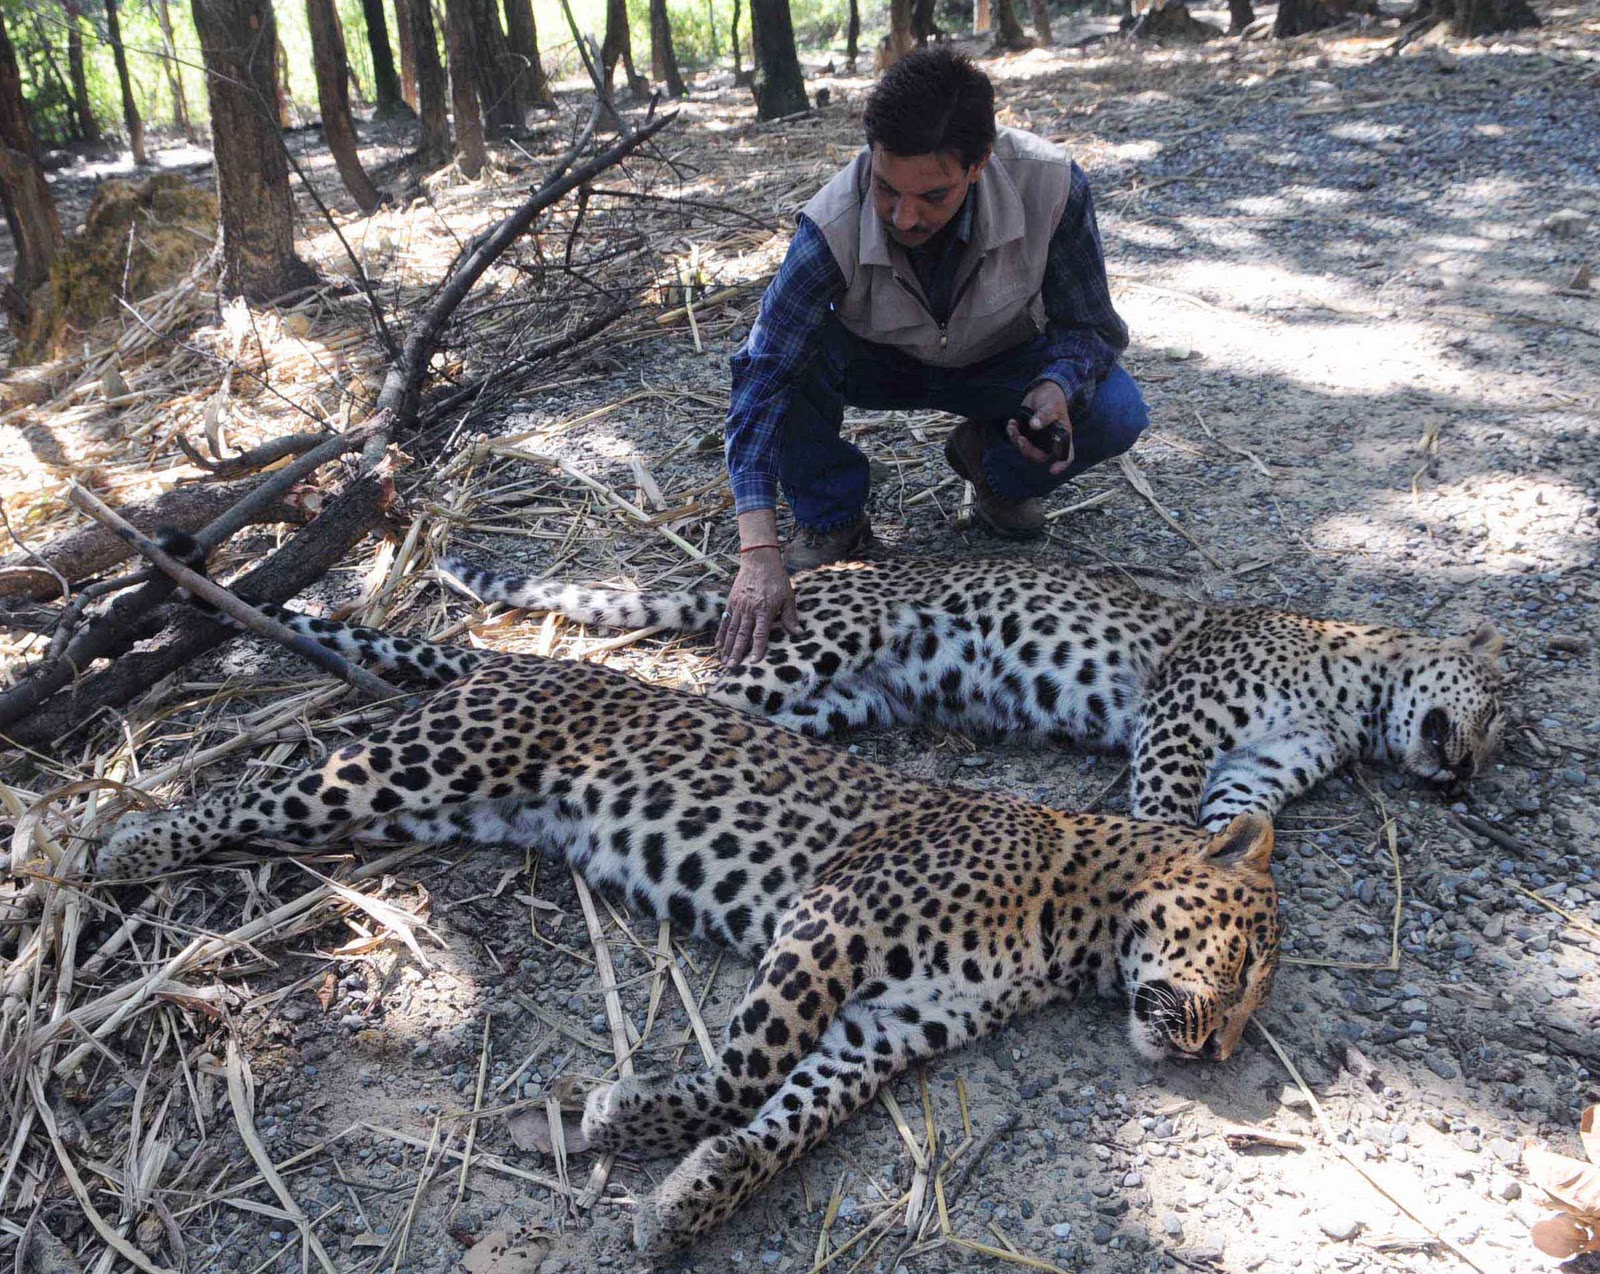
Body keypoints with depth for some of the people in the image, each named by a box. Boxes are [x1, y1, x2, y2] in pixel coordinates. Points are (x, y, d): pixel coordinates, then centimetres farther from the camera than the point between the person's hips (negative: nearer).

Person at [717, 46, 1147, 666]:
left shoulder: (1050, 186, -32)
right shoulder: (832, 226, -35)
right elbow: (761, 385, -38)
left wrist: (1057, 388, -42)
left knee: (1115, 412, -27)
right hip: (878, 363, -1)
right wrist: (759, 553, -48)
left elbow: (1087, 325, -17)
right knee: (762, 358, -31)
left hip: (999, 361, 1)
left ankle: (992, 462, 7)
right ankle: (830, 520, -5)